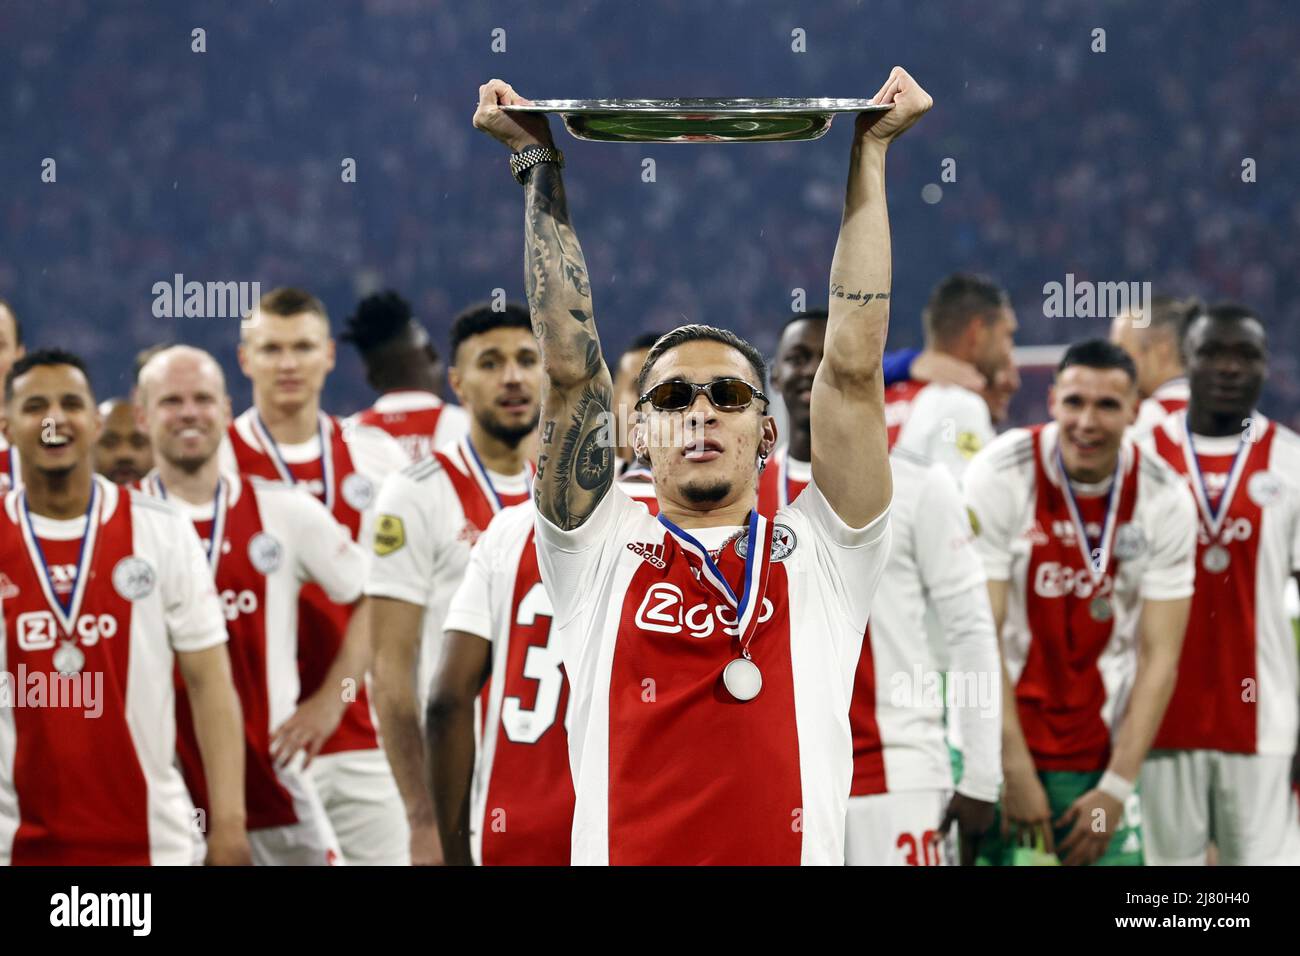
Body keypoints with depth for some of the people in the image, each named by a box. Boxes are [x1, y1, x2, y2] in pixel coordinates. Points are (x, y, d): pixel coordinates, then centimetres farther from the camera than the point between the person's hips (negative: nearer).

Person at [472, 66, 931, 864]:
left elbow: (852, 369, 8)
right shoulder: (602, 557, 12)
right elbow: (569, 370, 7)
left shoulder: (817, 559, 12)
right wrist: (538, 163, 9)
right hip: (626, 849, 0)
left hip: (799, 848, 0)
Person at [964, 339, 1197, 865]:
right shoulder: (999, 477, -12)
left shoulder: (1166, 502, -4)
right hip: (1001, 741, -2)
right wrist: (1016, 770, -15)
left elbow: (1159, 658, -3)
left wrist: (1116, 787, -9)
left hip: (1099, 754, 2)